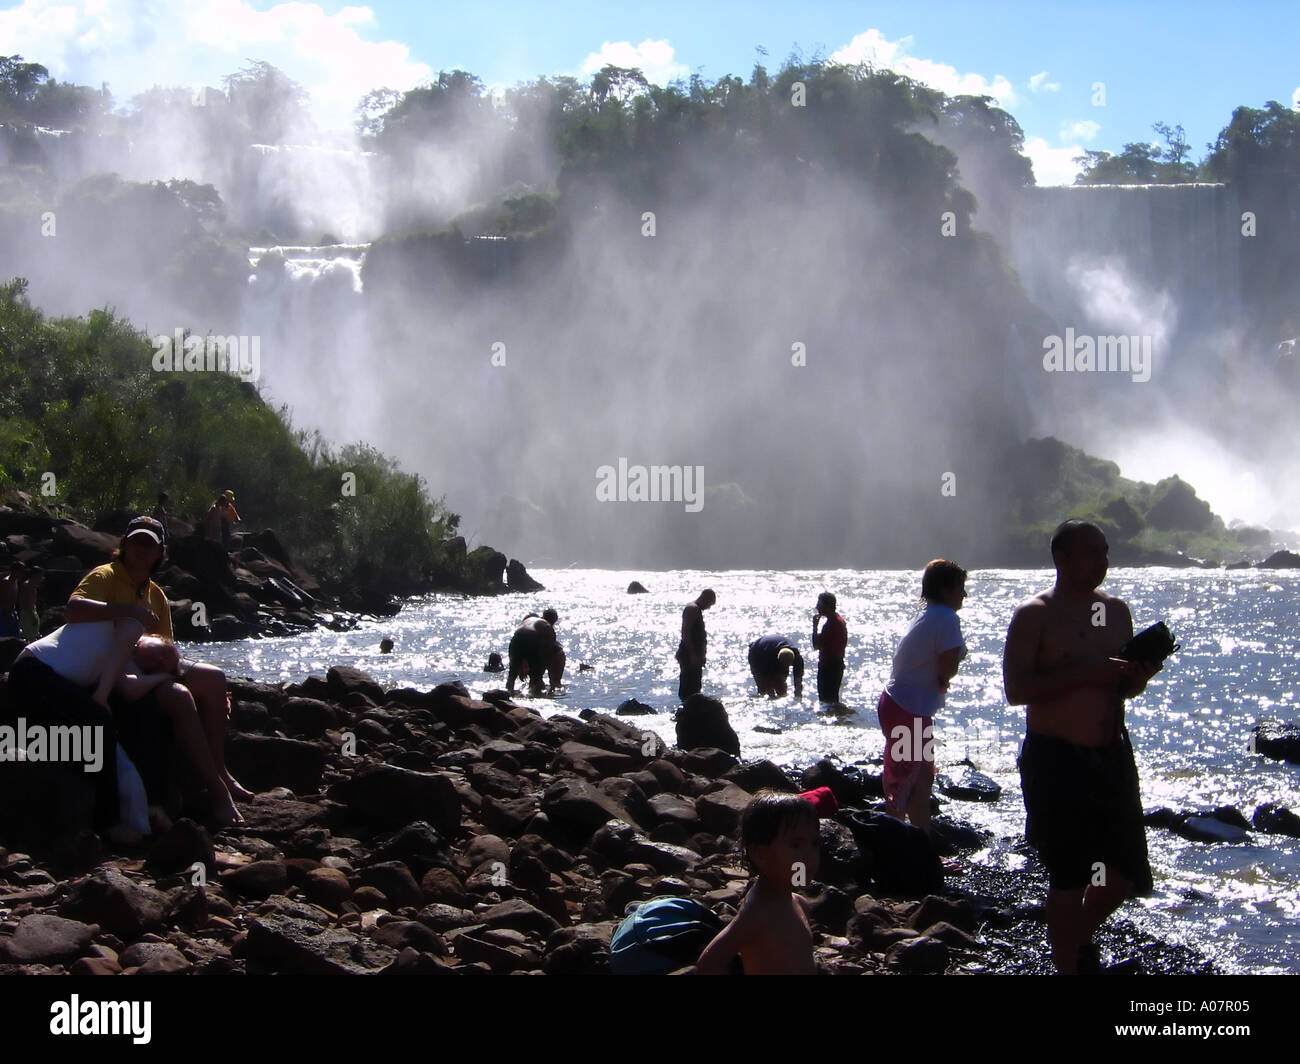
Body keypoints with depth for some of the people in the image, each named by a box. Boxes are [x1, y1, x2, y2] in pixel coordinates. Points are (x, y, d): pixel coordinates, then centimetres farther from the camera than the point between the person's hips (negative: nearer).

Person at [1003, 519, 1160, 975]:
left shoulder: (1116, 610, 11)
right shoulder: (1034, 615, -7)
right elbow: (1016, 689, -16)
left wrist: (1138, 677, -5)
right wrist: (1087, 675, -23)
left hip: (1113, 755, 6)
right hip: (1055, 761, -6)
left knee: (1127, 869, 10)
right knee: (1068, 875, -2)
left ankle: (1079, 936, 35)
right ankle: (1068, 963, 11)